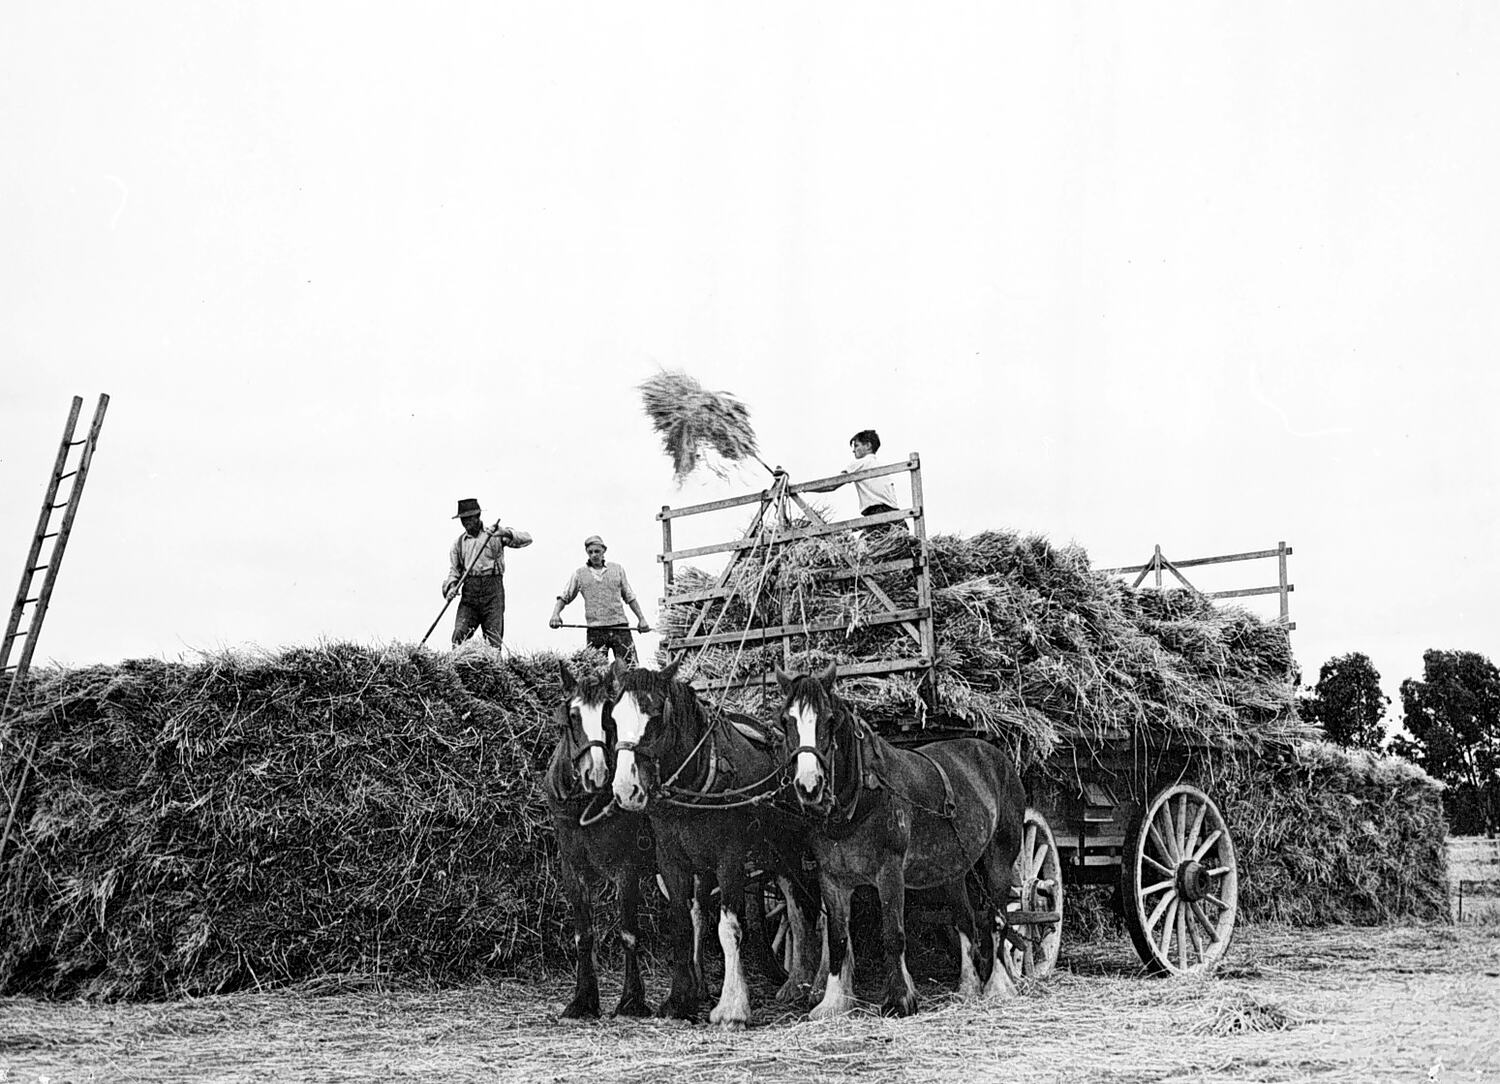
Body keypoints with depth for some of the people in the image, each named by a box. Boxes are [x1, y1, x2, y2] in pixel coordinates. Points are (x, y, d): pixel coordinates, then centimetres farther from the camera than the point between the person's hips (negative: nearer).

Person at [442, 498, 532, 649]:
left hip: (492, 592, -2)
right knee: (459, 634, -11)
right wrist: (451, 587, -6)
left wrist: (505, 533, -19)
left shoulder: (495, 534, 7)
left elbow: (527, 539, -2)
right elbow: (454, 569, 14)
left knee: (494, 638, -6)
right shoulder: (458, 542, 17)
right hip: (469, 593, 2)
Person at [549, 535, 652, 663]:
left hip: (620, 628, 1)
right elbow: (564, 597, 11)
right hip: (595, 631, -1)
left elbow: (629, 597, 19)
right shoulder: (579, 574, 10)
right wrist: (555, 614, -7)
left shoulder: (617, 569, 13)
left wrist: (641, 619, 15)